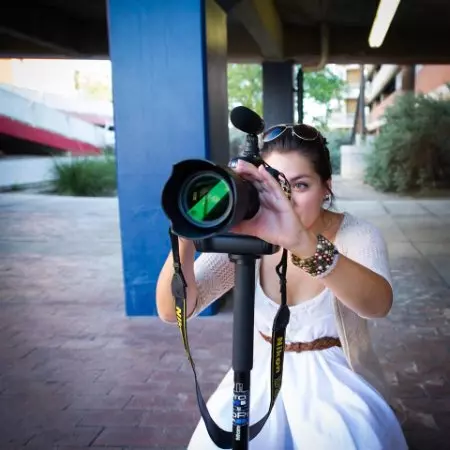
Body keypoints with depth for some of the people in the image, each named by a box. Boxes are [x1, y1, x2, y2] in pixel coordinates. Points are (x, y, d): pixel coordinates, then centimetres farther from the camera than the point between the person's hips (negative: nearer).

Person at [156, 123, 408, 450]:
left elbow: (378, 304, -39)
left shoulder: (355, 235, -16)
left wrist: (301, 242, -55)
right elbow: (173, 311, -22)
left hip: (339, 381, -1)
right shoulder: (242, 235, -11)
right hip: (264, 377, 2)